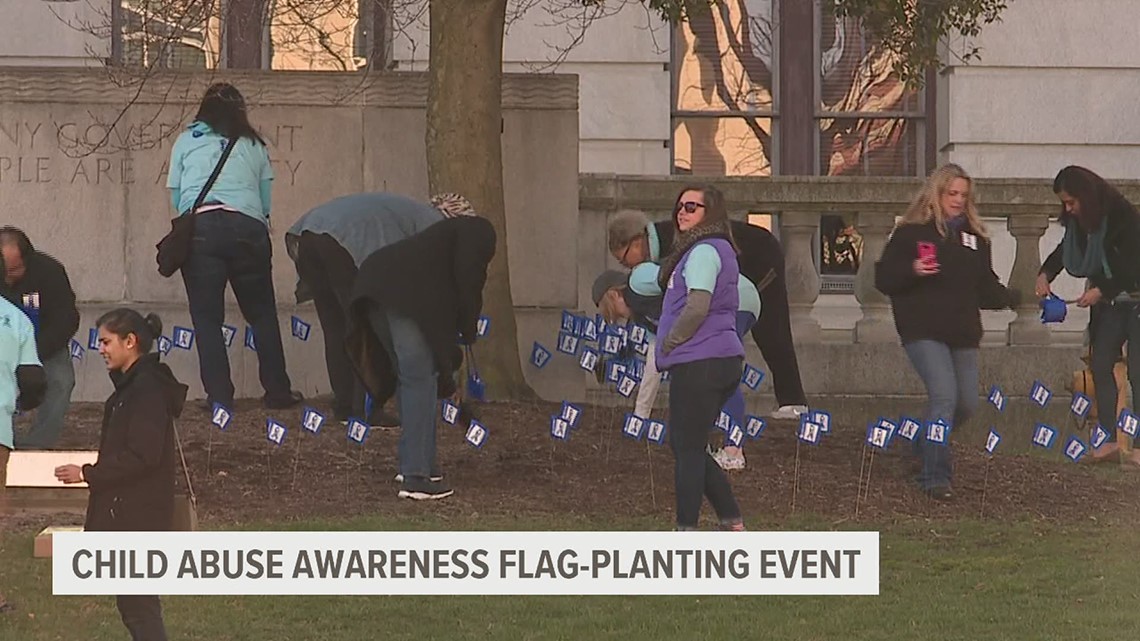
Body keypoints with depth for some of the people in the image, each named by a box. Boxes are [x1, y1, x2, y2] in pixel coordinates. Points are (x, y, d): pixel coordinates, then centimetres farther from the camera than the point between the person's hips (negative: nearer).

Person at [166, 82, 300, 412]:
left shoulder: (186, 141, 16)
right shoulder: (253, 146, 18)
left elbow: (176, 198, 16)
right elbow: (267, 202, 16)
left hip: (198, 226, -1)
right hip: (247, 229, 1)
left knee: (206, 318, 4)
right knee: (262, 314, 12)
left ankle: (219, 395, -3)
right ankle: (278, 392, 12)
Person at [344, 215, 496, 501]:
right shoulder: (478, 233, 17)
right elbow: (466, 280, -2)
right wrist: (469, 331, 11)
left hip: (371, 284, 9)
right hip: (404, 292, -9)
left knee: (409, 378, 19)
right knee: (420, 379, -6)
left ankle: (414, 465, 24)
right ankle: (416, 476, -10)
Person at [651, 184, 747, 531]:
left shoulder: (703, 251, -13)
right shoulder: (719, 250, 19)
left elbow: (697, 307, -22)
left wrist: (668, 344, -9)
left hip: (698, 362, -10)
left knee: (687, 447, -4)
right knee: (689, 446, 15)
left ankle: (686, 529, -2)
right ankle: (732, 522, 14)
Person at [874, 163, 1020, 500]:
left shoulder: (974, 236, 14)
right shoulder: (911, 233, -1)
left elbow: (986, 287, 18)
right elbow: (883, 278, -3)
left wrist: (1011, 297, -1)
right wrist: (912, 271, -21)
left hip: (963, 333, 6)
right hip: (923, 330, -6)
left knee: (967, 403, 7)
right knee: (944, 394, -21)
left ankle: (925, 446, 36)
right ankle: (935, 476, -15)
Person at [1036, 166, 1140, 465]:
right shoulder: (1079, 220, 0)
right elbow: (1065, 250, 15)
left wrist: (1100, 291, -21)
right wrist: (1045, 274, -3)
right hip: (1108, 304, 8)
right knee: (1100, 366, 2)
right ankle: (1109, 438, 6)